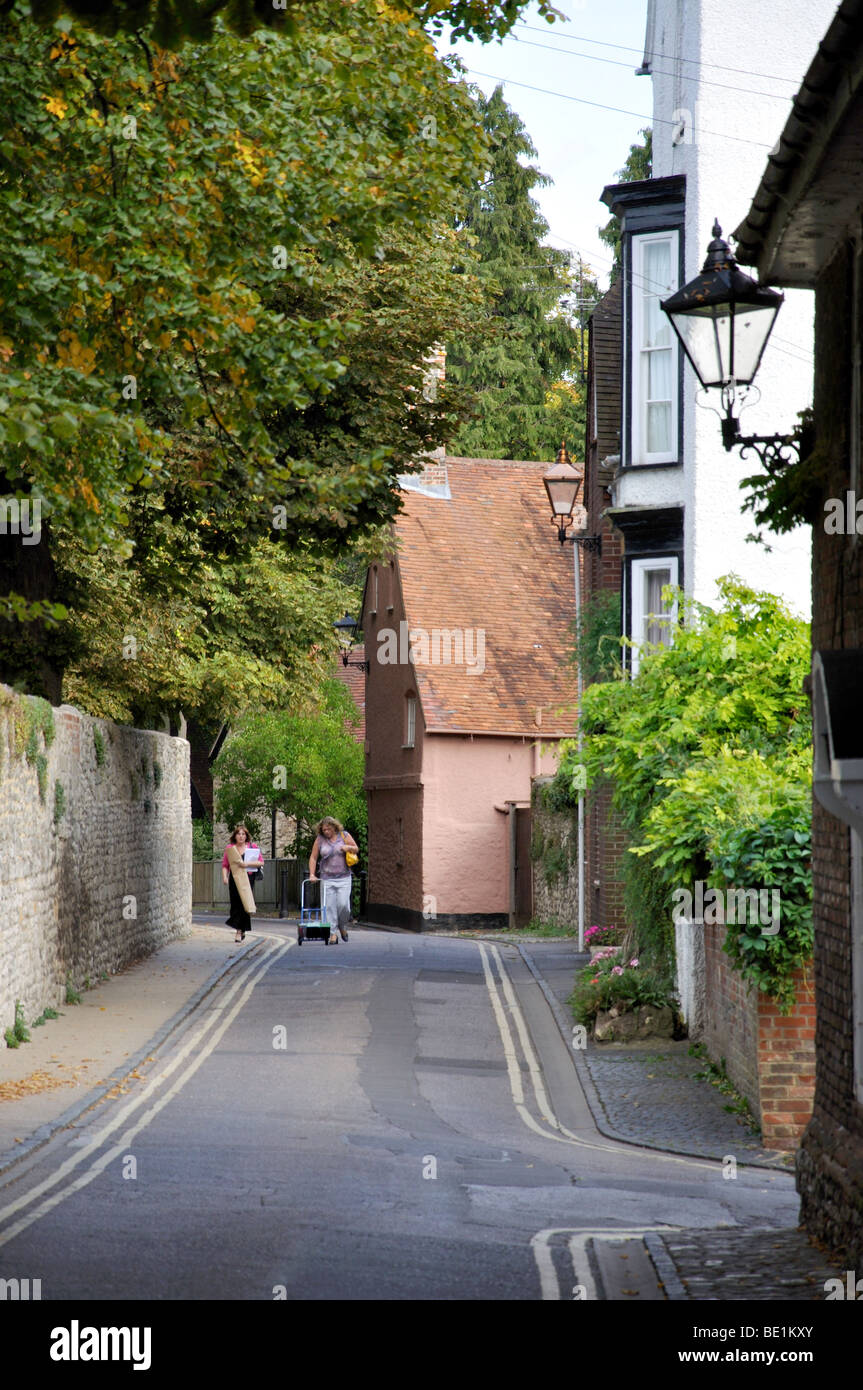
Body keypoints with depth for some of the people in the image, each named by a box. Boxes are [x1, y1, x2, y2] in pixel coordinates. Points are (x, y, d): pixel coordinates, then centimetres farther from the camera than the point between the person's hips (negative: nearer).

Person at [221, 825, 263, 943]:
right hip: (234, 879, 2)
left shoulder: (253, 847, 4)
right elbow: (225, 865, 7)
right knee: (235, 904, 3)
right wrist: (224, 876, -9)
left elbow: (261, 862, 2)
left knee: (244, 904, -10)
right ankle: (241, 930, 17)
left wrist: (247, 864, -12)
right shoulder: (230, 848, 8)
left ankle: (240, 930, -7)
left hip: (248, 879, -2)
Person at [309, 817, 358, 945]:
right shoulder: (320, 839, 2)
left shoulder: (344, 836, 3)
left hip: (343, 878, -1)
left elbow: (356, 849, 12)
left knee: (343, 904, -11)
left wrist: (348, 847, -10)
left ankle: (343, 927, 16)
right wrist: (312, 874, -5)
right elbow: (313, 858, 4)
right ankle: (332, 934, -1)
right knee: (329, 906, -5)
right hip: (327, 878, 1)